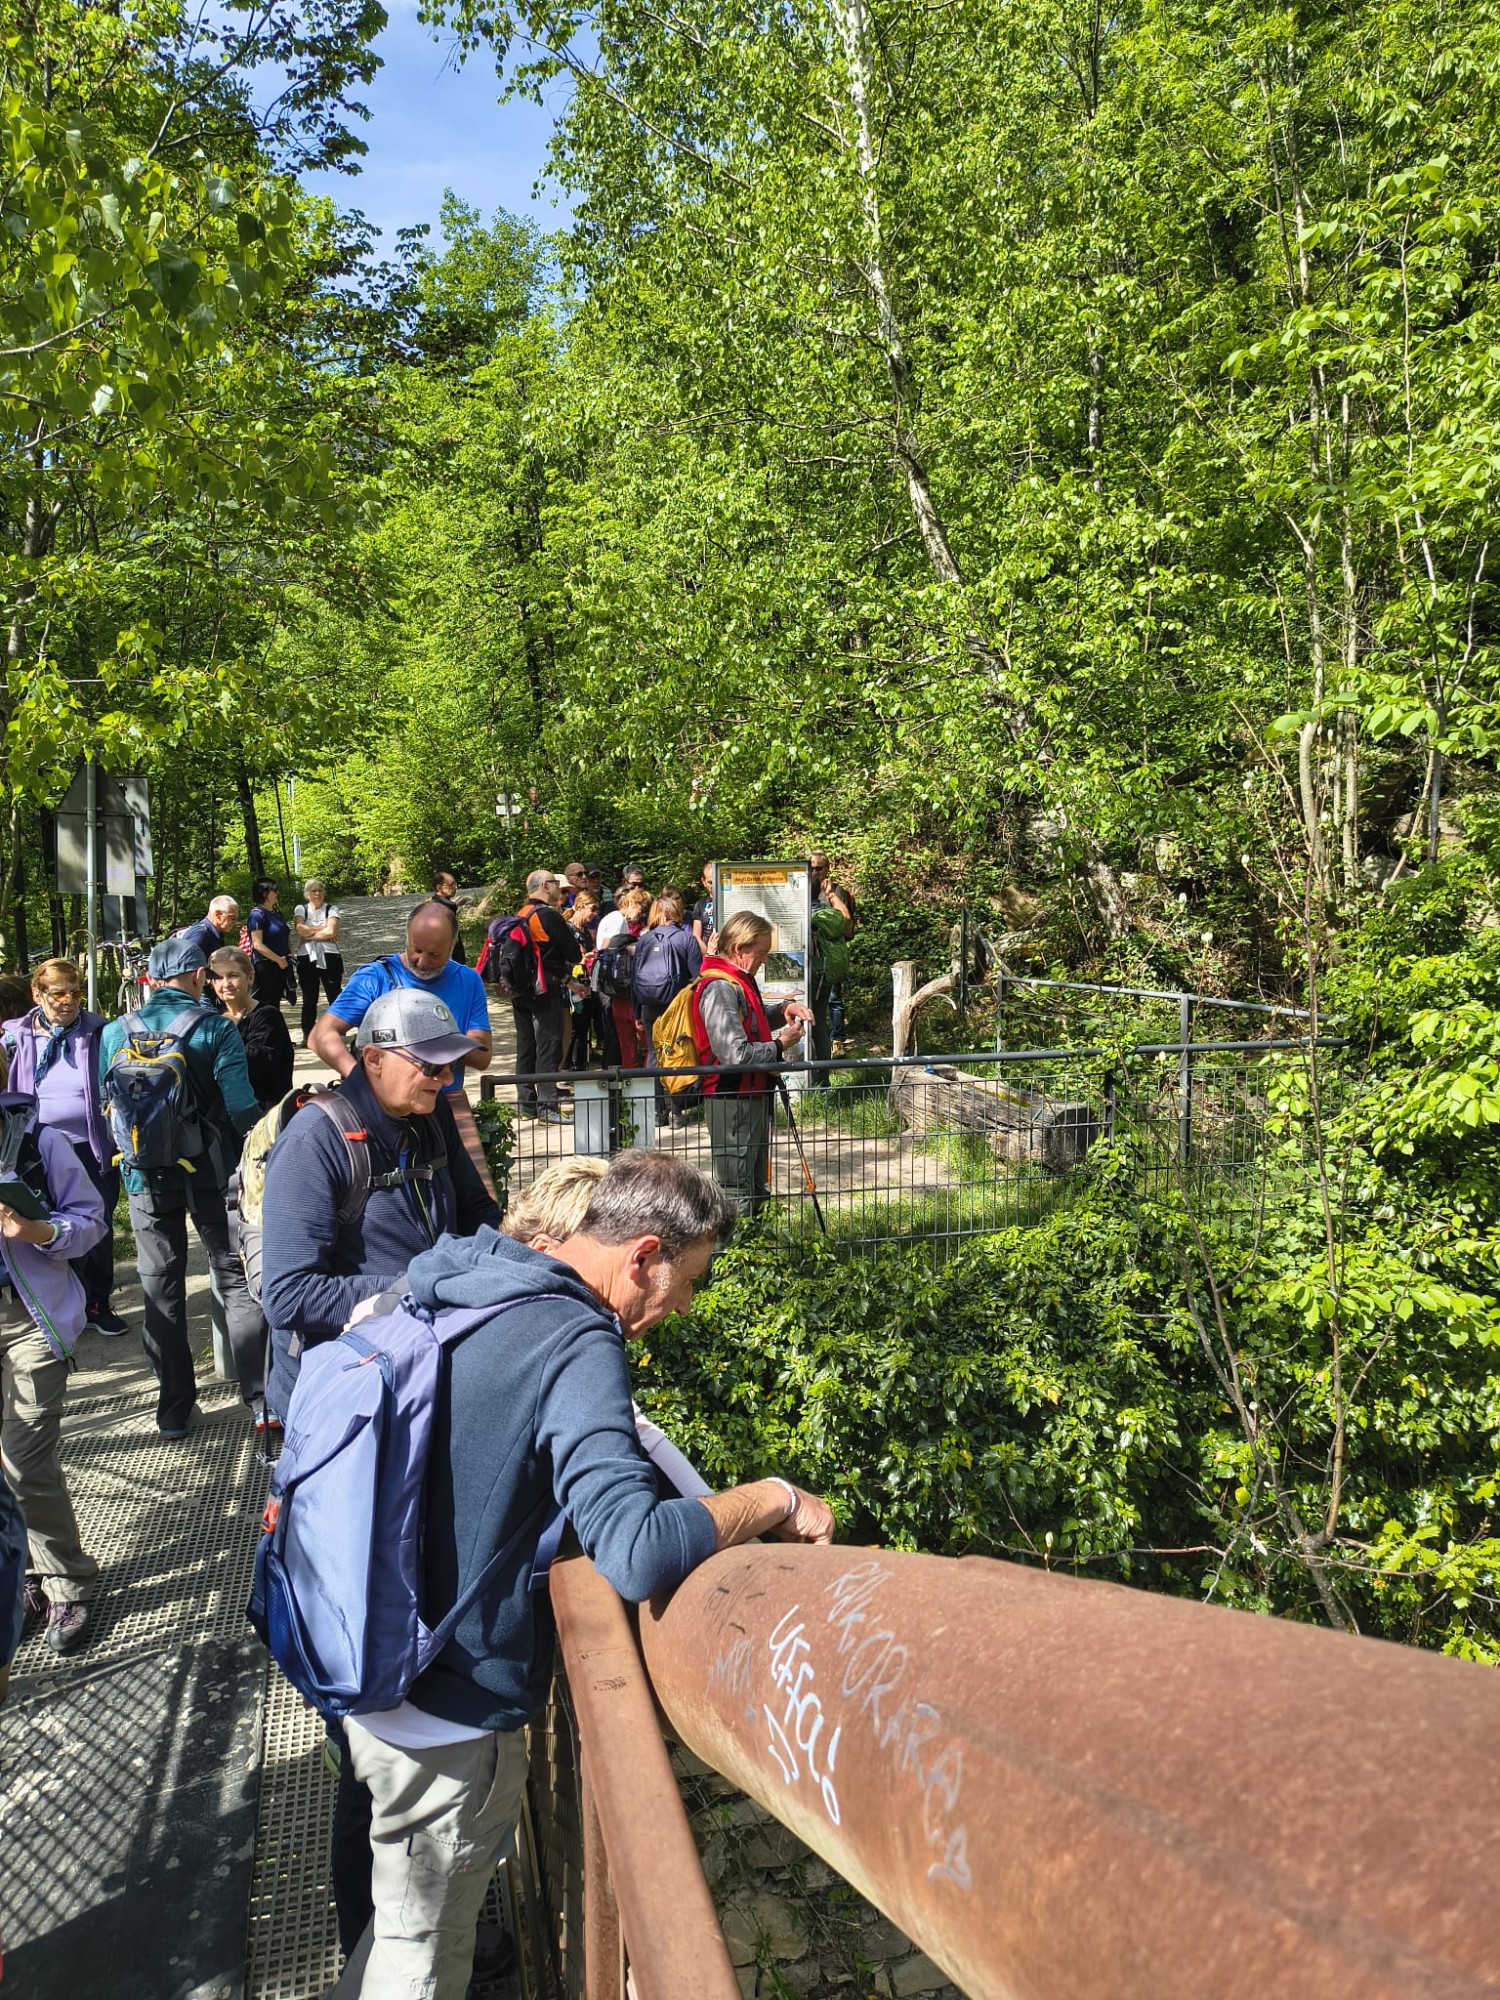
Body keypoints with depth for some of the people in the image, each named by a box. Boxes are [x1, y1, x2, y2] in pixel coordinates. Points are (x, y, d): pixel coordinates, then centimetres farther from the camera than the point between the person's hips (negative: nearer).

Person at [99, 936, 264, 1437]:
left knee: (161, 1291, 12)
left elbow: (105, 1104, 7)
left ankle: (173, 1409, 19)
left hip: (146, 1178, 3)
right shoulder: (216, 1028, -11)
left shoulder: (117, 1033, 1)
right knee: (237, 1282, 8)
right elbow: (240, 1107, -17)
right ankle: (261, 1397, 7)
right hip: (210, 1172, -3)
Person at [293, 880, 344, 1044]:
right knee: (309, 999, 5)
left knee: (335, 996, -2)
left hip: (329, 957, -1)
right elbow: (300, 929, -9)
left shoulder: (331, 908, 5)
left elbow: (331, 931, -10)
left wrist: (309, 934, -6)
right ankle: (307, 1035, 9)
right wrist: (323, 929, -7)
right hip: (307, 958, 1)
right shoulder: (301, 909, 9)